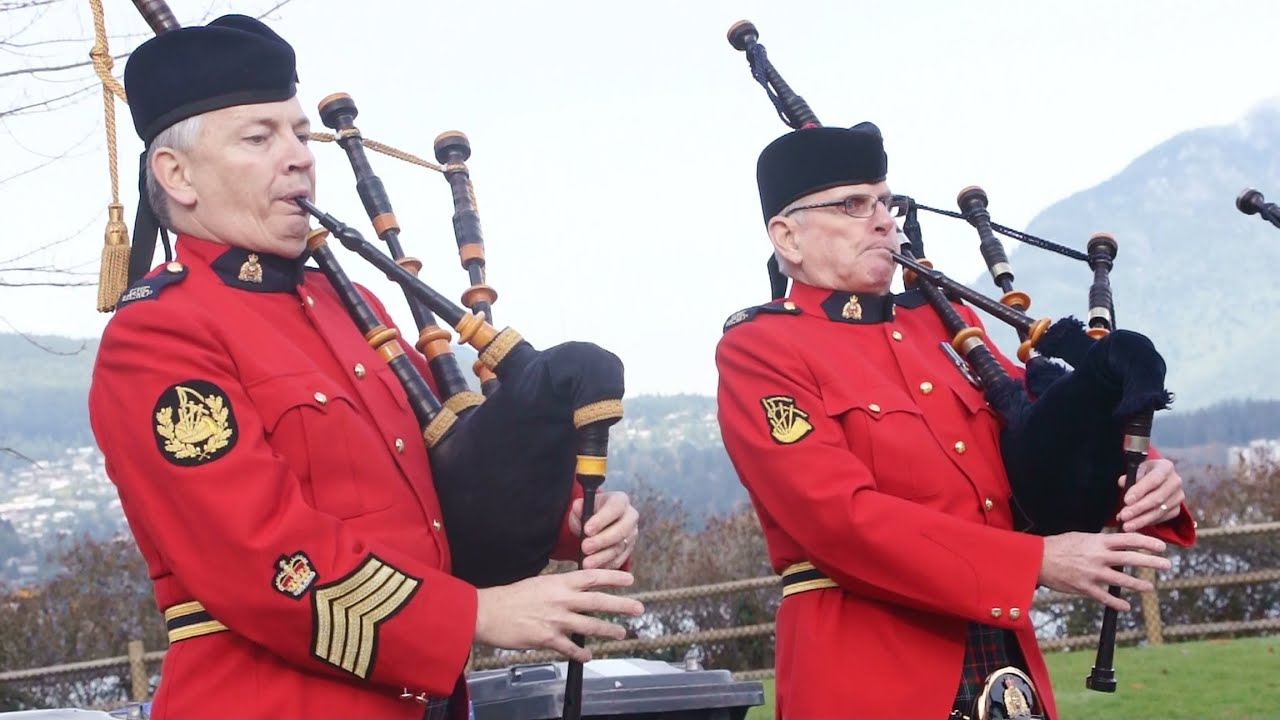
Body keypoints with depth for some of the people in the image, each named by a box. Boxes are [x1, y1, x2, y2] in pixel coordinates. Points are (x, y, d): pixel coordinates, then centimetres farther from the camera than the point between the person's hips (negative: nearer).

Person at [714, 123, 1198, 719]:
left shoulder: (945, 323, 14)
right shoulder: (757, 349, -6)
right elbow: (841, 518, -17)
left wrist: (1140, 482, -7)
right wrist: (1036, 560, -20)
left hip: (1008, 665, 6)